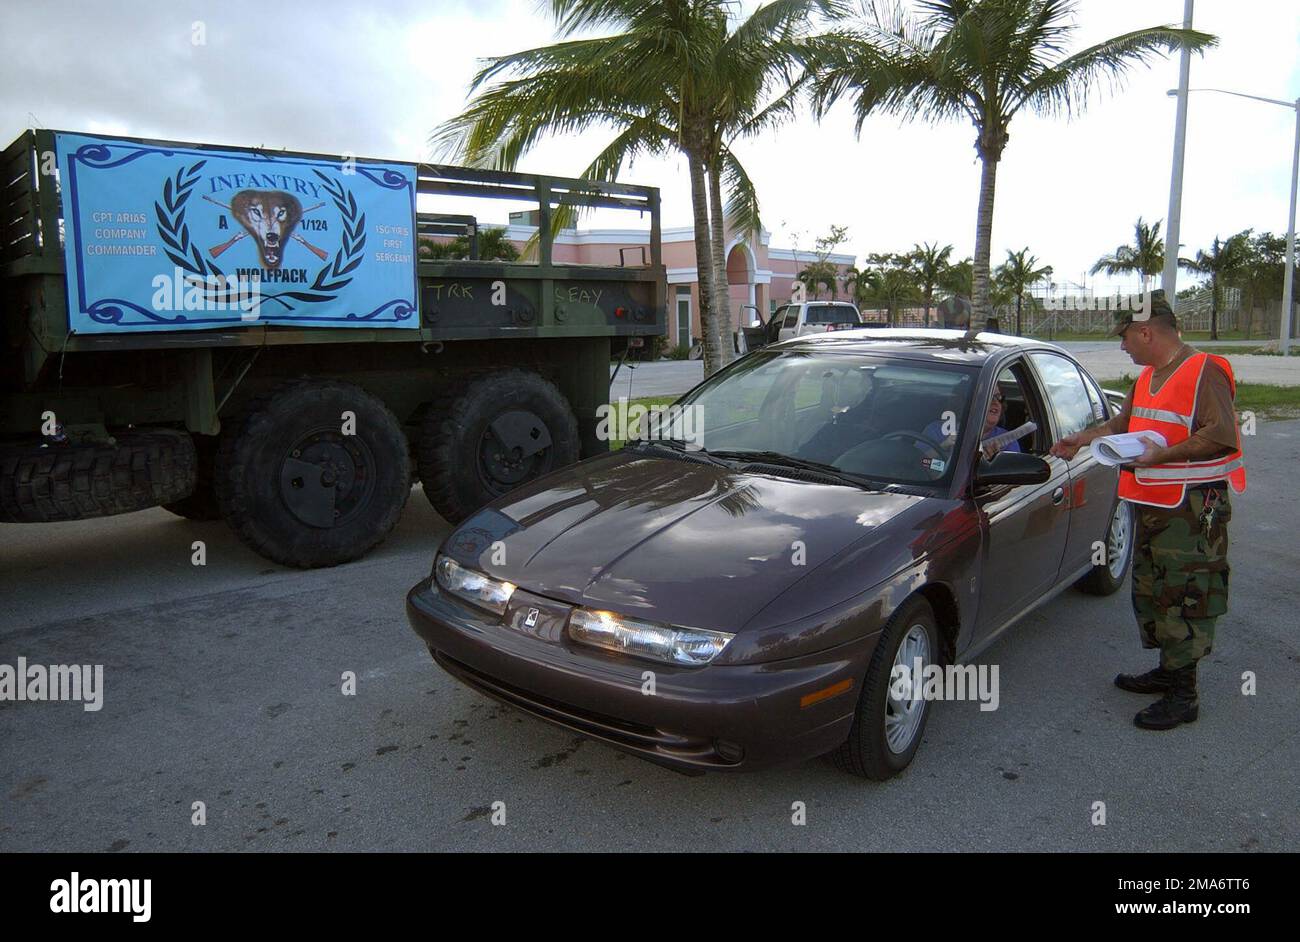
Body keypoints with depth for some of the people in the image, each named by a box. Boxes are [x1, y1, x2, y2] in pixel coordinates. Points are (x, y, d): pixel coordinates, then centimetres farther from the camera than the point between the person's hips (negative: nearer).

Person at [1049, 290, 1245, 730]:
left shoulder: (1206, 372, -13)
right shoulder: (1147, 376, 15)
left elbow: (1222, 436, -23)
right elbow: (1122, 423, 28)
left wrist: (1161, 455, -24)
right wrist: (1081, 439, 18)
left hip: (1192, 507, -10)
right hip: (1152, 505, 10)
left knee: (1184, 598, -6)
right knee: (1150, 591, 16)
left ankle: (1183, 696, 1)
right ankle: (1168, 672, 30)